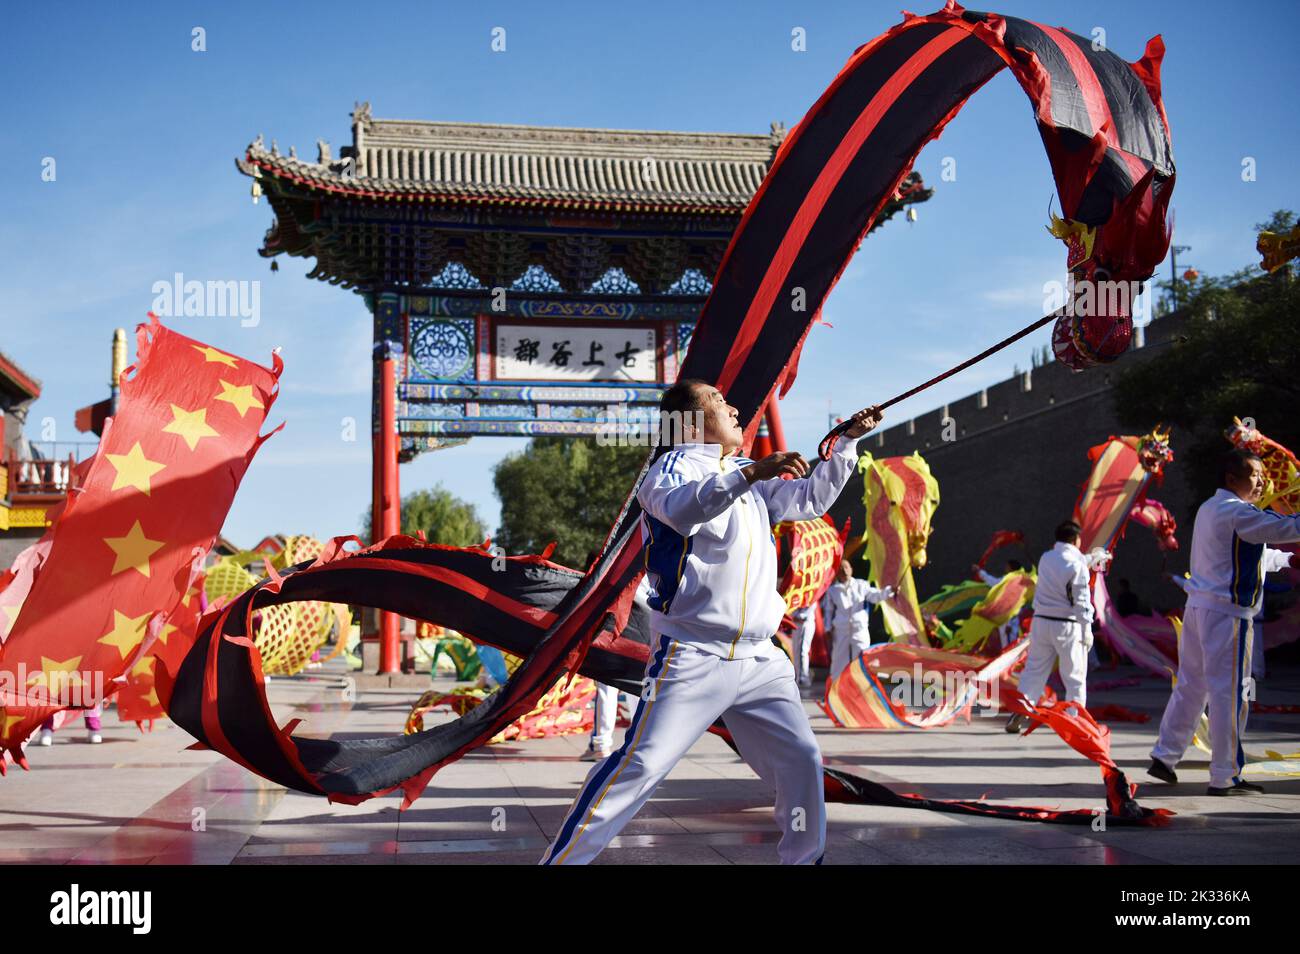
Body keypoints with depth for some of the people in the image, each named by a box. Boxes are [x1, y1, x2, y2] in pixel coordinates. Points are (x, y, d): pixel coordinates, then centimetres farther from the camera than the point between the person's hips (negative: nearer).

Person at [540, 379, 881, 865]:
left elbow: (812, 499, 29)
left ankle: (803, 857, 23)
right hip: (692, 658, -7)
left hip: (761, 662, 7)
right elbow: (681, 509, -27)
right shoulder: (673, 466, -4)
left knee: (803, 762, 5)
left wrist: (849, 441, 23)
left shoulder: (748, 477, 20)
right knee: (639, 767, -15)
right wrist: (750, 473, -35)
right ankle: (561, 859, -9)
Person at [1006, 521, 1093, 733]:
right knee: (1074, 676, 7)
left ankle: (1020, 712, -1)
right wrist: (1087, 631, -6)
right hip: (1067, 626, -5)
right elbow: (1081, 602, -13)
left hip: (1042, 622, 5)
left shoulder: (1045, 558, 6)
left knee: (1034, 670, 9)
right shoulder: (1077, 565, -12)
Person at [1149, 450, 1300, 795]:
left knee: (1191, 685, 16)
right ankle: (1224, 777, 1)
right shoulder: (1238, 512, -13)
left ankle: (1164, 757, 22)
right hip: (1228, 612, -9)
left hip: (1198, 608, 9)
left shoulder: (1208, 509, 16)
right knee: (1230, 693, -3)